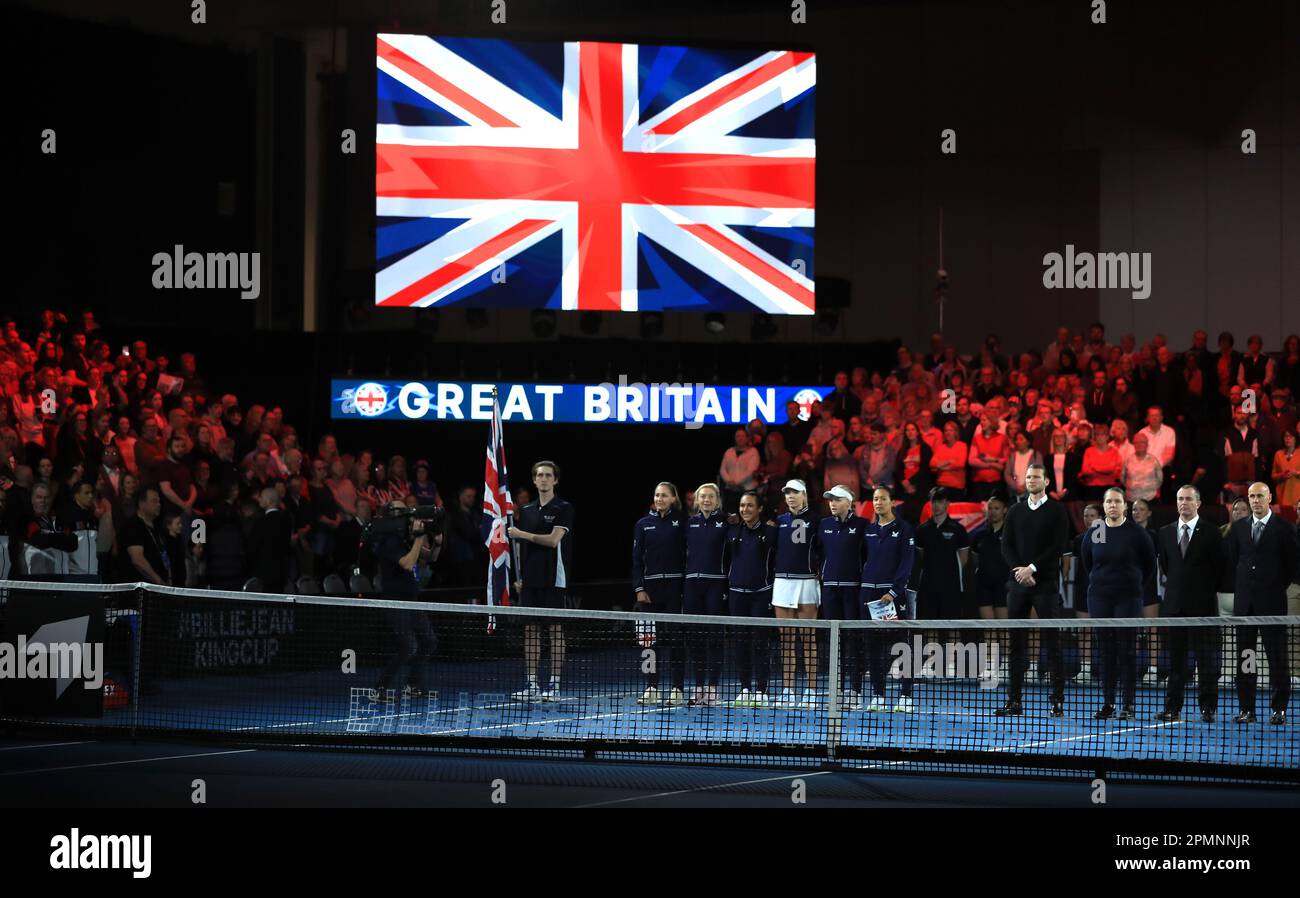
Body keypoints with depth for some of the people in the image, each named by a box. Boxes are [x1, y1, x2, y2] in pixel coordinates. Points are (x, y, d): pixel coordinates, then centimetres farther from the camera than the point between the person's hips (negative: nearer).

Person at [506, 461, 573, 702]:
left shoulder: (563, 508, -3)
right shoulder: (527, 510, 15)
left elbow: (553, 540, -13)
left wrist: (522, 534, -10)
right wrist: (519, 576, 12)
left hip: (553, 578, -5)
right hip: (530, 579, 5)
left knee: (556, 630, -3)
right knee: (530, 629, 4)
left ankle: (554, 685, -2)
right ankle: (531, 684, 6)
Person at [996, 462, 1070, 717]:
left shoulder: (1056, 510, 1)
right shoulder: (1015, 511, 14)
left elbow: (1058, 546, -7)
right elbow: (1006, 546, 9)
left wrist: (1032, 568, -12)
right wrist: (1019, 569, -7)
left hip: (1046, 584, -4)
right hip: (1018, 583, 4)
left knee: (1052, 643, -6)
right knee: (1016, 642, 3)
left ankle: (1057, 702, -5)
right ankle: (1014, 700, 6)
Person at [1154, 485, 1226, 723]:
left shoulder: (1211, 534, -2)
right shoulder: (1165, 533, 10)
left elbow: (1220, 567, 3)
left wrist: (1207, 588, 5)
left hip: (1202, 605, -3)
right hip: (1174, 604, 3)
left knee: (1206, 659, -2)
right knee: (1175, 659, 5)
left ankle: (1207, 708, 2)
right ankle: (1173, 708, 7)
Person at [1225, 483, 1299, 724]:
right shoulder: (1239, 527, 11)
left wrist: (1279, 585, 0)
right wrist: (1240, 586, 9)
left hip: (1272, 600, -4)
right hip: (1244, 600, 4)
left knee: (1276, 656, -2)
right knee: (1244, 656, 4)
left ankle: (1279, 708, 1)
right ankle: (1247, 709, 7)